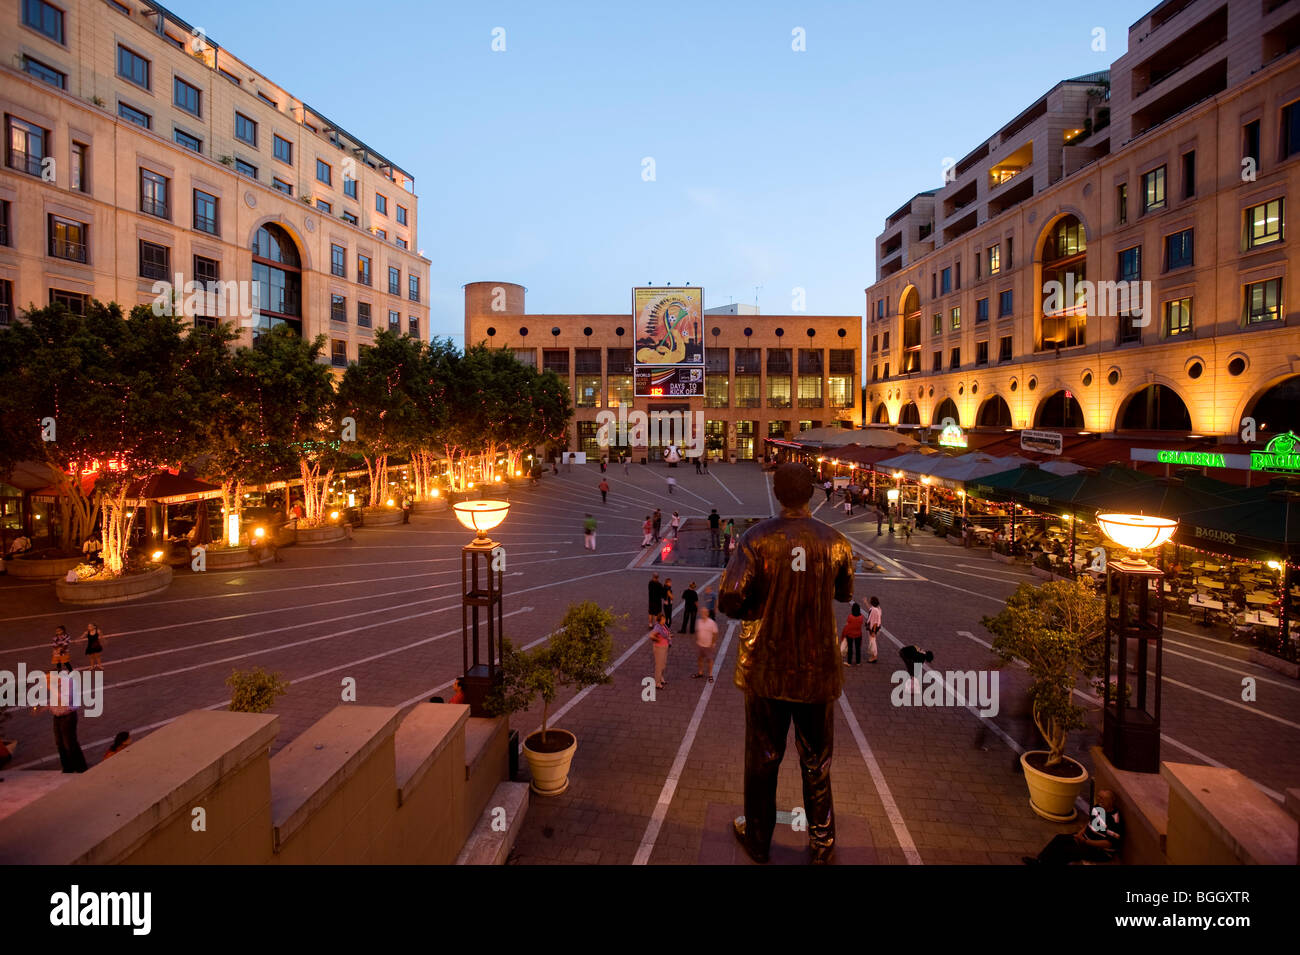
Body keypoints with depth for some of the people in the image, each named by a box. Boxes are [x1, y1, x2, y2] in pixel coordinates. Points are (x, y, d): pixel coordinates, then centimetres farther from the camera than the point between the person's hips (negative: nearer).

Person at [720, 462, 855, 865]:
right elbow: (845, 593, 9)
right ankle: (822, 842, 33)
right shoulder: (835, 542, -8)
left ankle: (757, 839, 33)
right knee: (816, 758, 18)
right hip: (817, 667, 1)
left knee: (762, 755, 16)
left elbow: (729, 598, -21)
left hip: (765, 665, -1)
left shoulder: (757, 538, -15)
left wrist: (751, 609, 0)